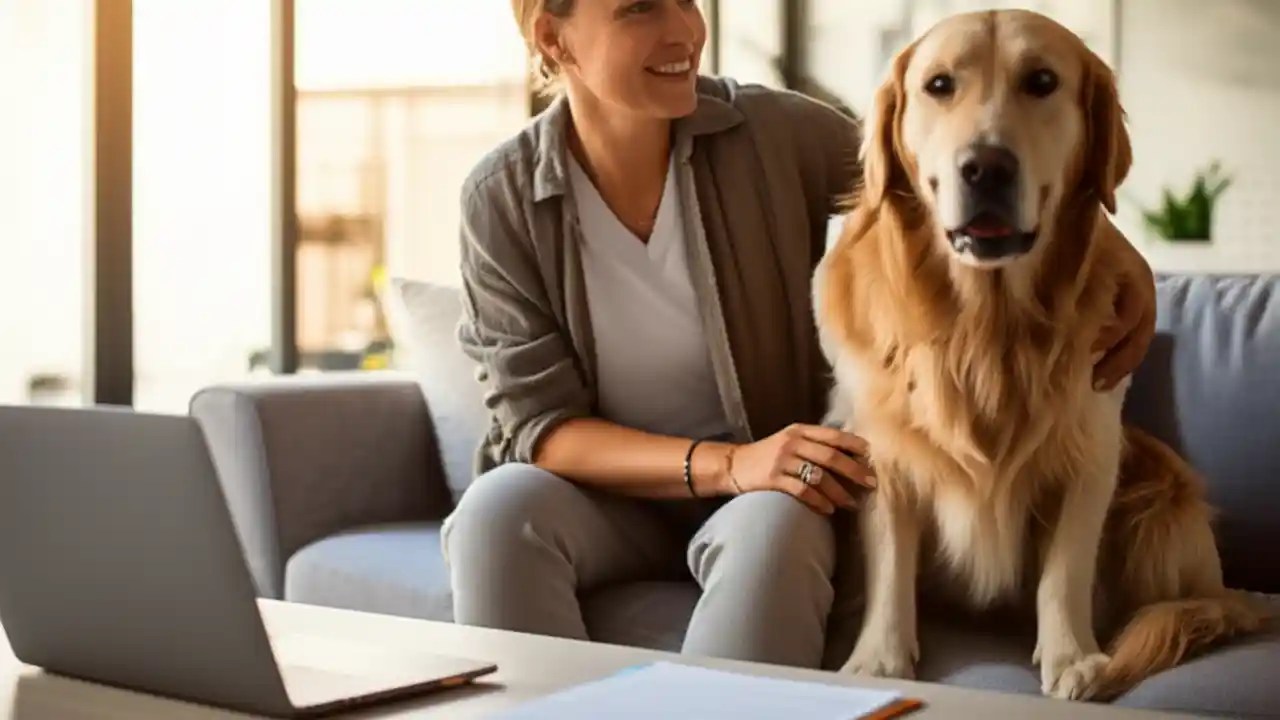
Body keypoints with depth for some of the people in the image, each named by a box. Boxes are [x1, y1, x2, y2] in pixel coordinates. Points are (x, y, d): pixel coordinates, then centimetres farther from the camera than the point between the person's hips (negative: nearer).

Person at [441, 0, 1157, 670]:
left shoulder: (773, 131, -10)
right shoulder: (501, 198, -11)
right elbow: (539, 424, -12)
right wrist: (726, 465, -27)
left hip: (768, 490, 0)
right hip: (603, 492, 0)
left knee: (774, 526, -33)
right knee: (498, 509, -31)